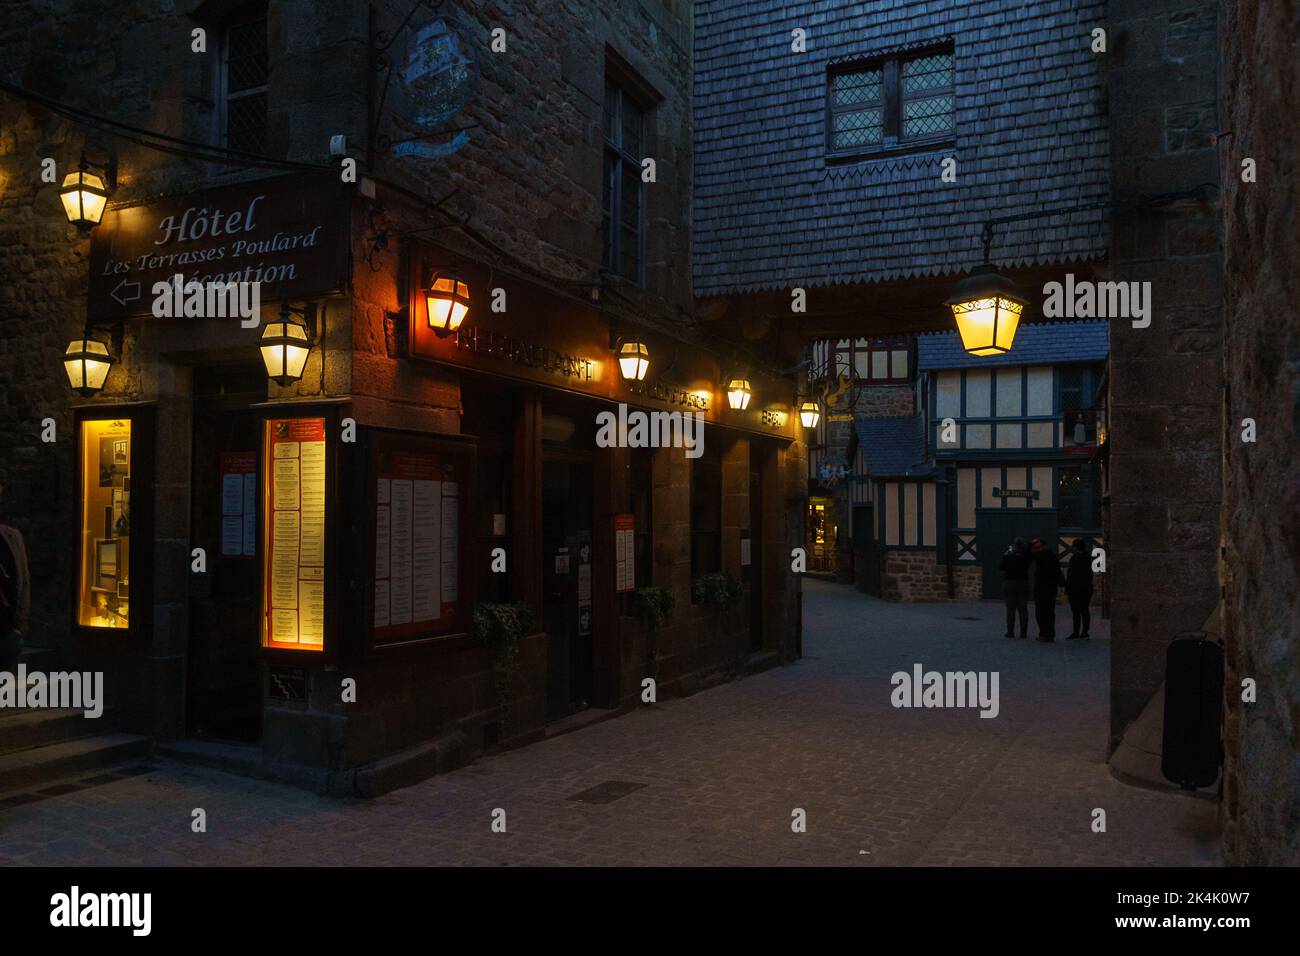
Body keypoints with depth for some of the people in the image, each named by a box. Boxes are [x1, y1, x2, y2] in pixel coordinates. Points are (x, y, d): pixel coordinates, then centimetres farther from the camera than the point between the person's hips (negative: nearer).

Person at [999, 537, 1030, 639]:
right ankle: (1024, 632, 8)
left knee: (1010, 609, 2)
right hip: (1023, 583, 3)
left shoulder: (1008, 556, -13)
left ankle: (1010, 631, 0)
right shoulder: (1025, 557, -4)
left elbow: (1000, 567, -2)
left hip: (1010, 584, -3)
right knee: (1023, 609, 7)